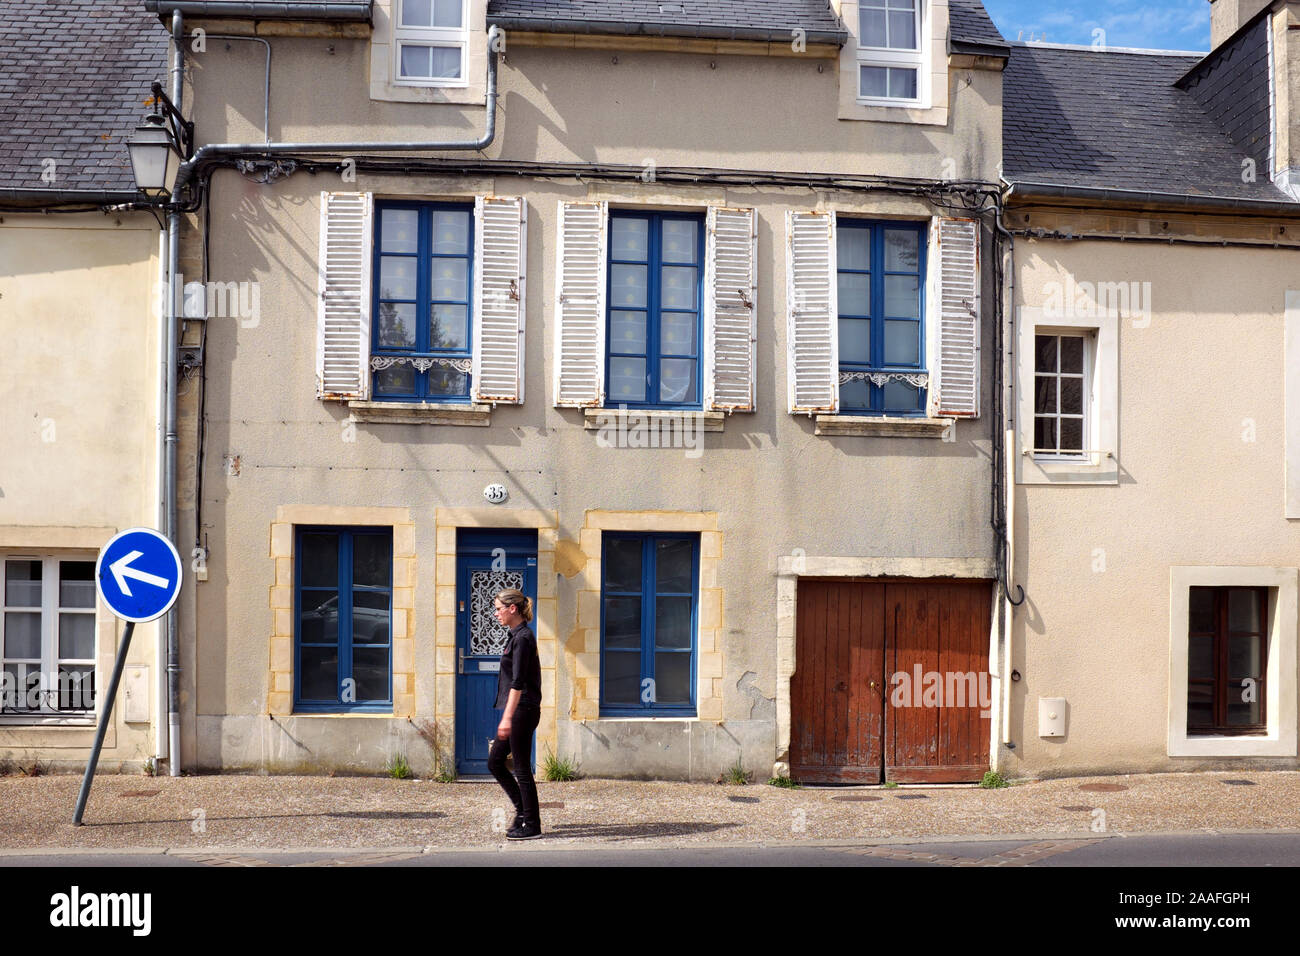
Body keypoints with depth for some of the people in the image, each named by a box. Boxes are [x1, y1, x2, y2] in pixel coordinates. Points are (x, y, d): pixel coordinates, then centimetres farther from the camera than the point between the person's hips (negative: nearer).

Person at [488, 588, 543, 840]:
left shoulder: (523, 638, -15)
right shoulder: (517, 636, 15)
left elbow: (518, 682, -21)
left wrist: (507, 717, -23)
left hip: (523, 710, -10)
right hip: (519, 711, 10)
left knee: (522, 767, -2)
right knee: (494, 761, 14)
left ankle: (532, 825, 6)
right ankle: (523, 810, 21)